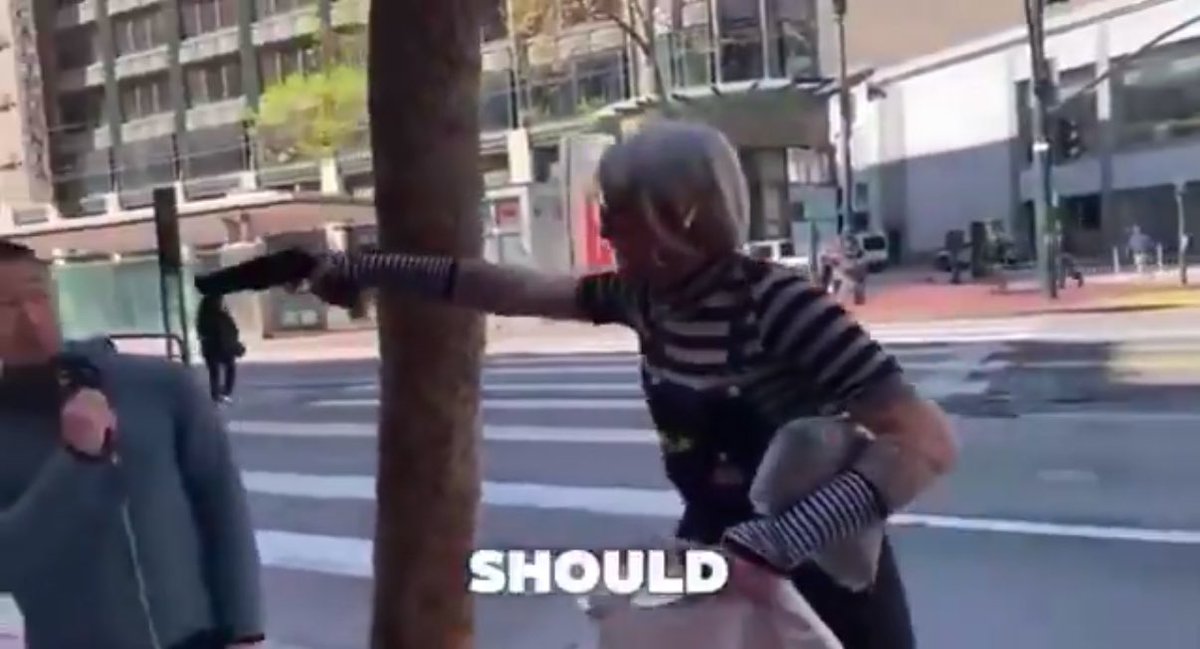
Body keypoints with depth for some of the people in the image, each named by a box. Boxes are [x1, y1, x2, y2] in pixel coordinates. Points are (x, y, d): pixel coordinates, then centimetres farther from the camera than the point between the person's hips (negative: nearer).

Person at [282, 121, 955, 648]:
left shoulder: (775, 302, -25)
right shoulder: (643, 295, -4)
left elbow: (928, 441, -29)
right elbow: (508, 289, 4)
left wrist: (784, 542, -39)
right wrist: (366, 269, 8)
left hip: (824, 577, -6)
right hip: (716, 556, 6)